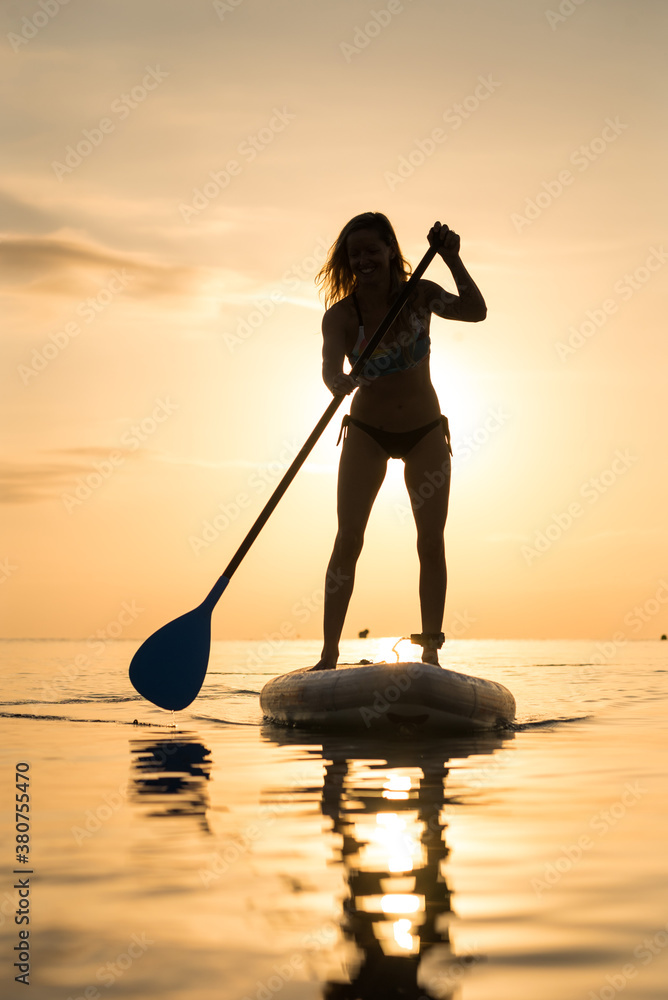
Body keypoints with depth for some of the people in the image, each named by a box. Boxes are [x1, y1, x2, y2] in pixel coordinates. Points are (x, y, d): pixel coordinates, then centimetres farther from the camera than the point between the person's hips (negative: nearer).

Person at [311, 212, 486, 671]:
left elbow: (475, 312, -25)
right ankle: (329, 656, -8)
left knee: (432, 541, -3)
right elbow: (330, 363, -34)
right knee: (348, 538, -10)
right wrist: (339, 382, -56)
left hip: (425, 433, 1)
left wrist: (452, 259, -35)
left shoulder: (419, 295, -11)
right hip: (367, 432, -1)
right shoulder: (341, 314, -17)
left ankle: (431, 652, 3)